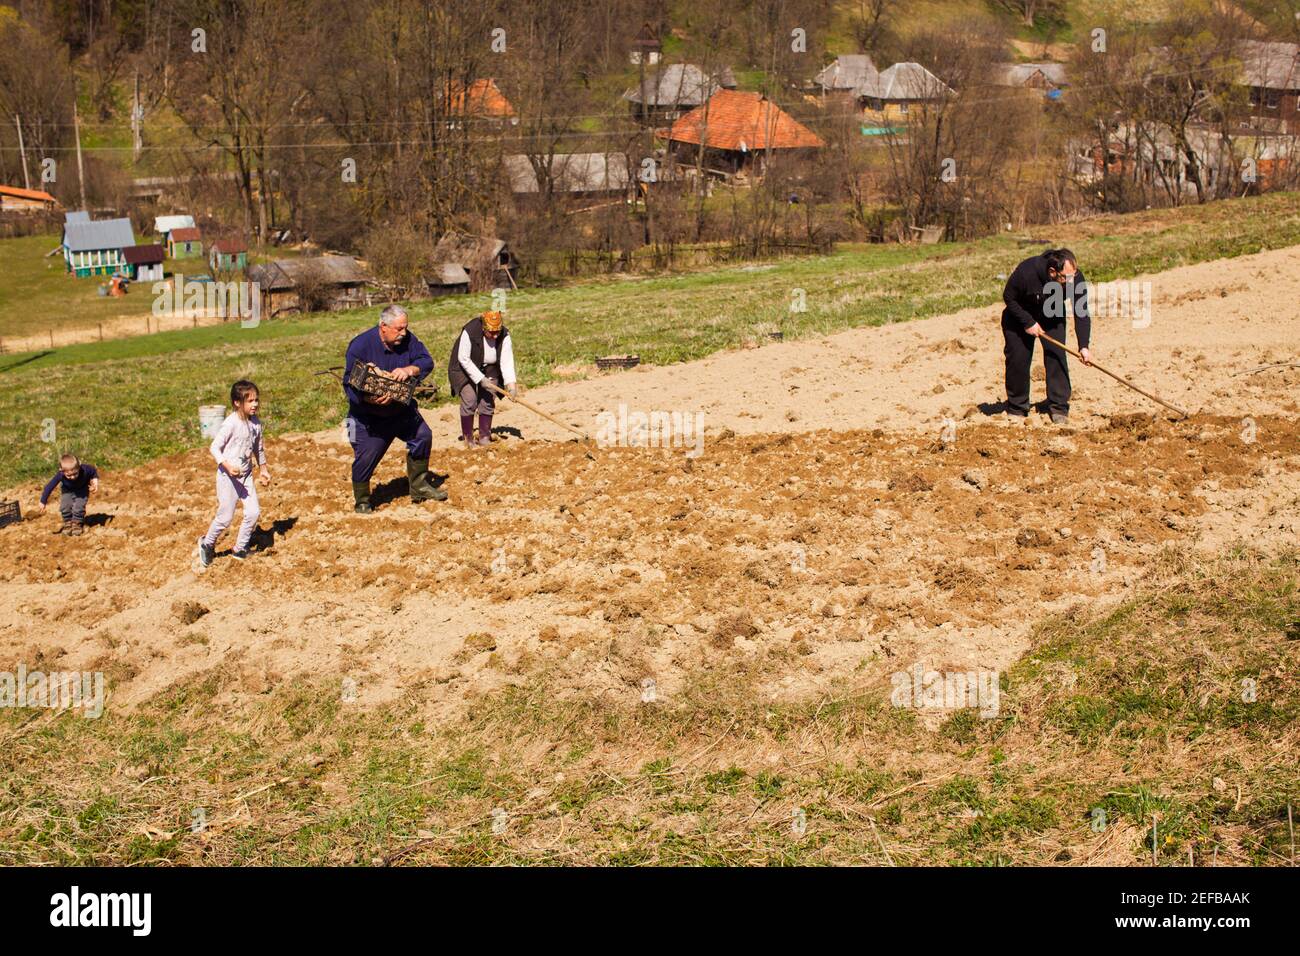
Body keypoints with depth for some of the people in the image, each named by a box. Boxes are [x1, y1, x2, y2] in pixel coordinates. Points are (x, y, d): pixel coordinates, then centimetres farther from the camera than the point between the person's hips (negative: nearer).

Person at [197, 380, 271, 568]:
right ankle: (207, 544, 25)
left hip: (246, 475, 6)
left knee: (253, 512, -1)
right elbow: (214, 447, -17)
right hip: (228, 476, -6)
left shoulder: (256, 423, 2)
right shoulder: (231, 423, -20)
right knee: (226, 517, -2)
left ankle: (240, 549, 17)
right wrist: (227, 465, -29)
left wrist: (263, 469, 19)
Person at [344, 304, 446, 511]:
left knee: (423, 436, 3)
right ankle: (362, 502, 11)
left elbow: (427, 361, -10)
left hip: (401, 409, 5)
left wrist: (409, 370, -32)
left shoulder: (407, 339, -8)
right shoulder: (360, 345, -23)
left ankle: (419, 487, 20)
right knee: (366, 457, -10)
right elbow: (350, 385, -22)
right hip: (369, 415, -5)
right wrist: (370, 399, -40)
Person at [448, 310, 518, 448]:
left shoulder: (504, 335, -21)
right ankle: (468, 438, -1)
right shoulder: (469, 332, -31)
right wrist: (480, 379, -26)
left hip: (489, 369, 4)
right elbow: (464, 359, -25)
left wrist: (511, 383, -33)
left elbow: (506, 360, -22)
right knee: (469, 400, -13)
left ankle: (484, 437, 11)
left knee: (488, 401, -1)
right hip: (465, 369, -4)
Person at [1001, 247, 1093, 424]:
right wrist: (1028, 323, -24)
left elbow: (1081, 313, -18)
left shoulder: (1076, 279, -28)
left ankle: (1059, 408, -3)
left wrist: (1084, 346, -24)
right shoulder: (1026, 272, -38)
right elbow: (1008, 297, -20)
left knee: (1056, 356, -11)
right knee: (1018, 360, -5)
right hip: (1020, 315, -2)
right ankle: (1017, 409, 9)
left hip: (1053, 316, 2)